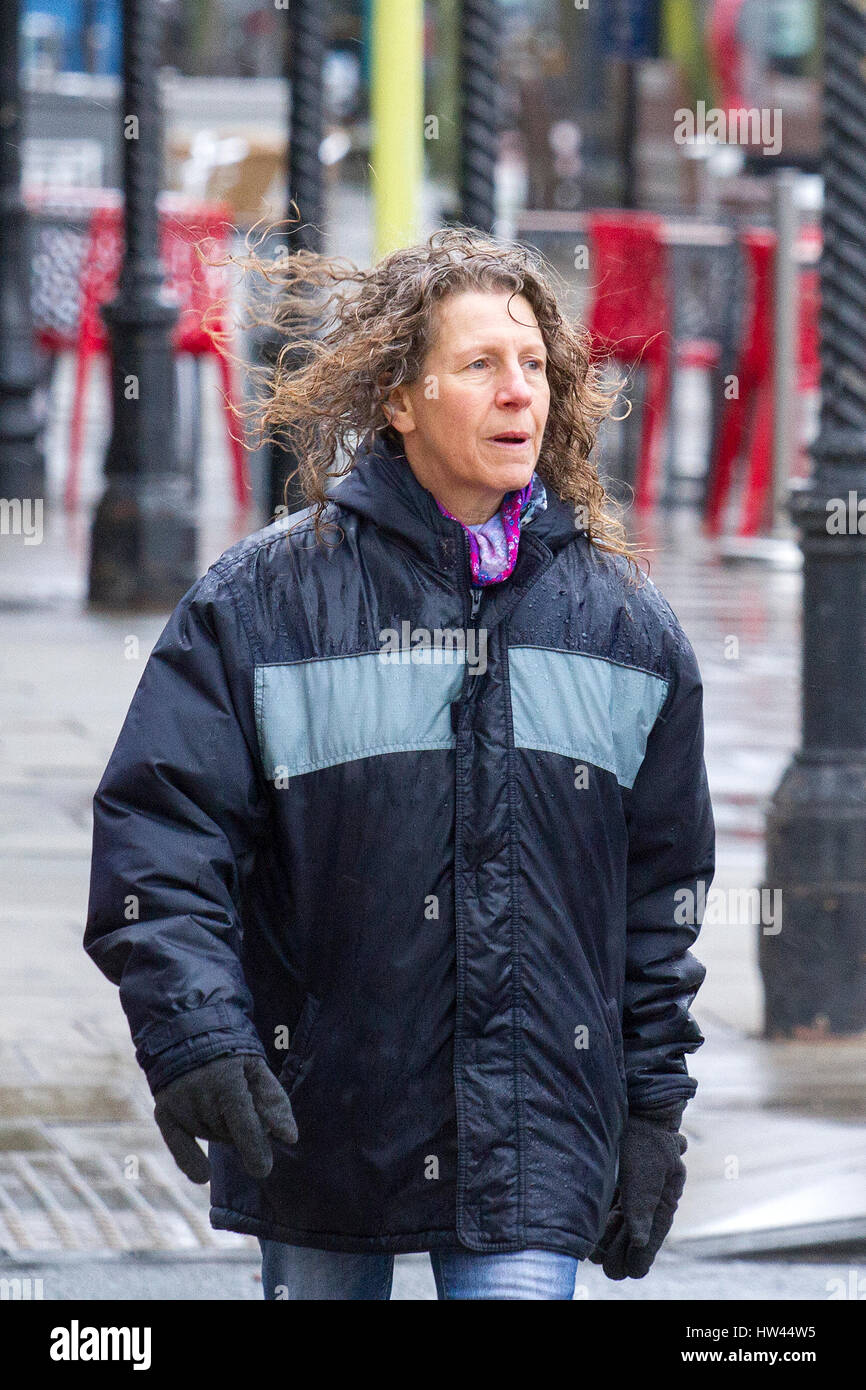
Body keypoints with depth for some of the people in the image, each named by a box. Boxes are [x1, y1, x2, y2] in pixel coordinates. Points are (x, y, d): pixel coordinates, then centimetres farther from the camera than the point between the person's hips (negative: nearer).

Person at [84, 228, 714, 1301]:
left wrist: (655, 1106, 9)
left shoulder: (624, 622, 8)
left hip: (538, 1131, 1)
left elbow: (662, 886, 13)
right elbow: (157, 832, -6)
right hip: (317, 1120, -1)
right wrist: (192, 1034, -19)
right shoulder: (265, 598, -1)